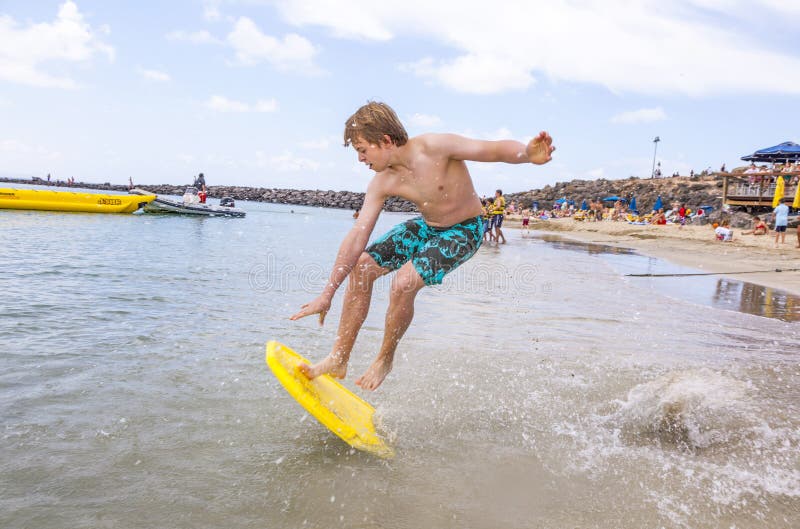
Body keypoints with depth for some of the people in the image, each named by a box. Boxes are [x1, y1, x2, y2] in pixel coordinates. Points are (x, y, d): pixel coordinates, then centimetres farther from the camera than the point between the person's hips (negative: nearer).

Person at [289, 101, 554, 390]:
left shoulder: (436, 147, -28)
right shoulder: (382, 184, -12)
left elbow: (497, 149, -28)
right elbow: (357, 236, -11)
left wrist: (529, 154, -53)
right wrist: (327, 294, -11)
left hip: (464, 231, -6)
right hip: (426, 226, 6)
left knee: (404, 282, -26)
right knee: (361, 266, -6)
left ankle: (385, 360, 0)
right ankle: (338, 360, 3)